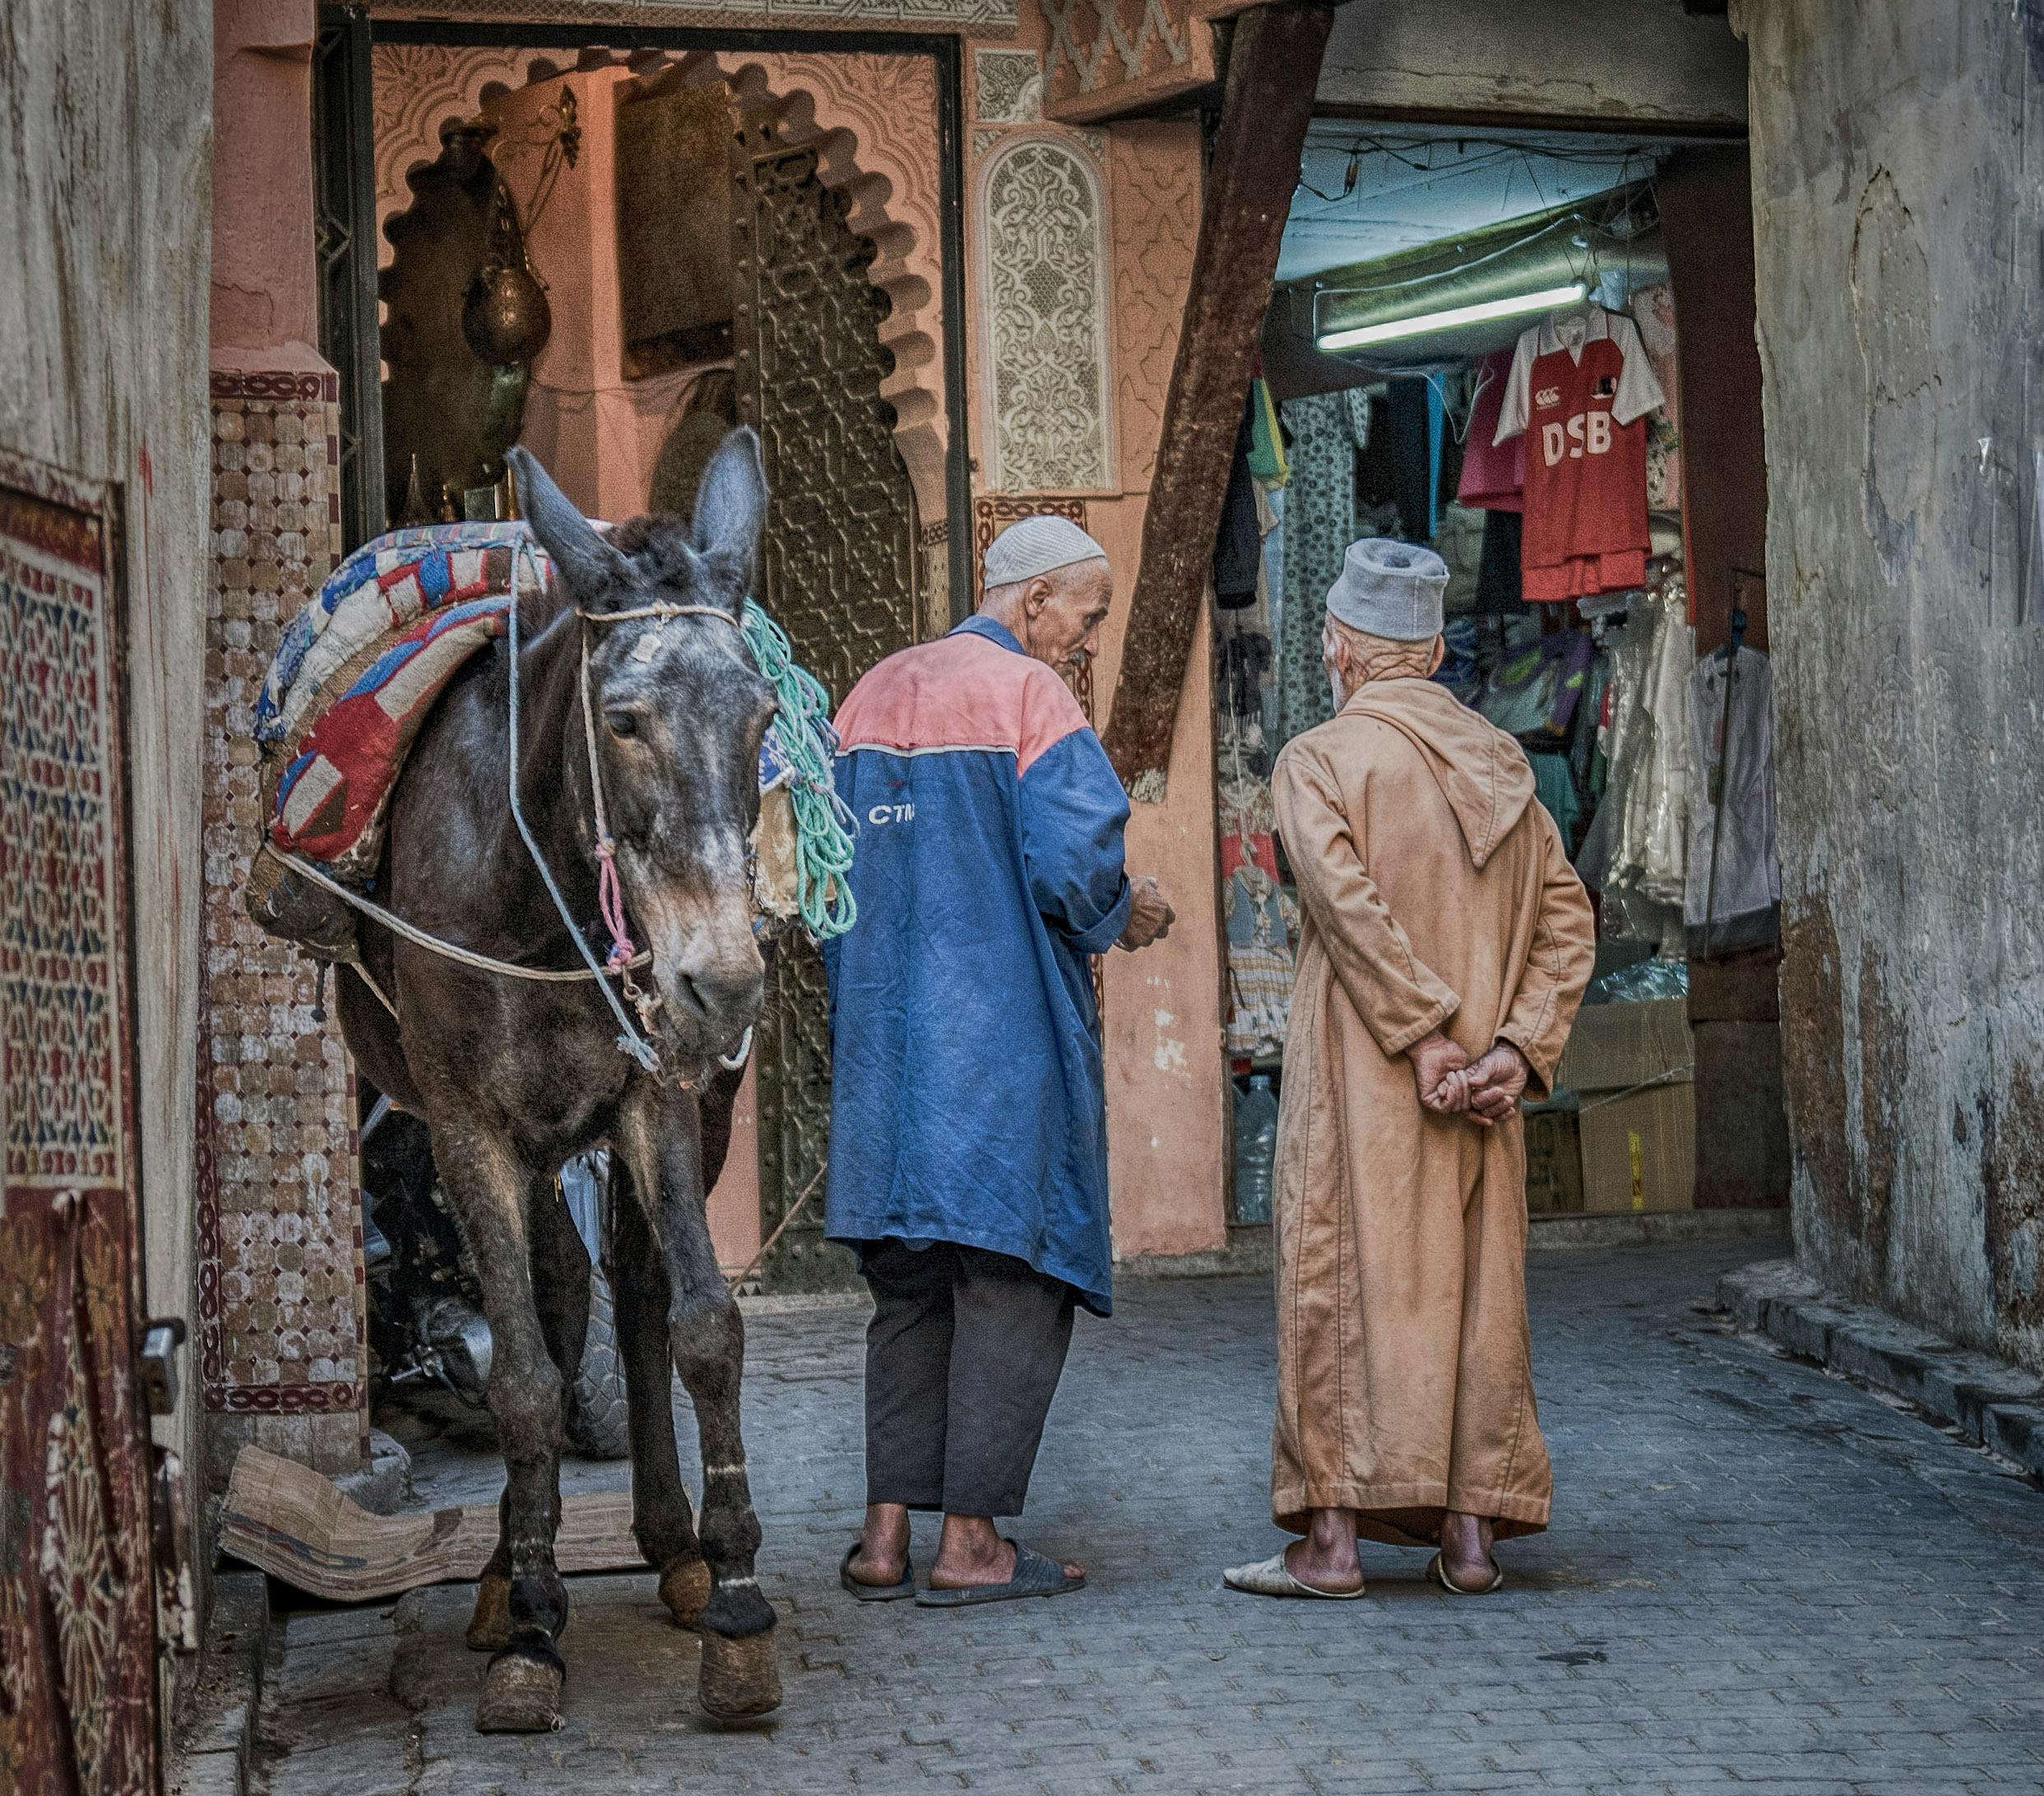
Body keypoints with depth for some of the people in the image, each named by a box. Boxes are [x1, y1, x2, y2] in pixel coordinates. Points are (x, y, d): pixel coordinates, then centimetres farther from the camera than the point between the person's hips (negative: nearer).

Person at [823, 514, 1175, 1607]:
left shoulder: (870, 696, 13)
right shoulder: (1028, 697, -9)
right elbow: (1074, 859, -19)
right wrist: (1123, 917, -1)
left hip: (882, 1029, 7)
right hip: (1004, 1035, -7)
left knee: (909, 1286, 13)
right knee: (1015, 1280, 0)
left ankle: (886, 1533, 11)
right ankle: (970, 1539, 0)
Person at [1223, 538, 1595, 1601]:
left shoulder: (1318, 762, -5)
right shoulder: (1499, 766, 12)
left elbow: (1349, 903, -20)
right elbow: (1567, 921, 5)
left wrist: (1424, 1036, -19)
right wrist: (1515, 1048, -3)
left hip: (1360, 1079, -5)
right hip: (1482, 1090, 5)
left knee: (1346, 1284, -1)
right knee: (1475, 1287, 9)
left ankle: (1332, 1540, -2)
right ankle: (1469, 1536, 10)